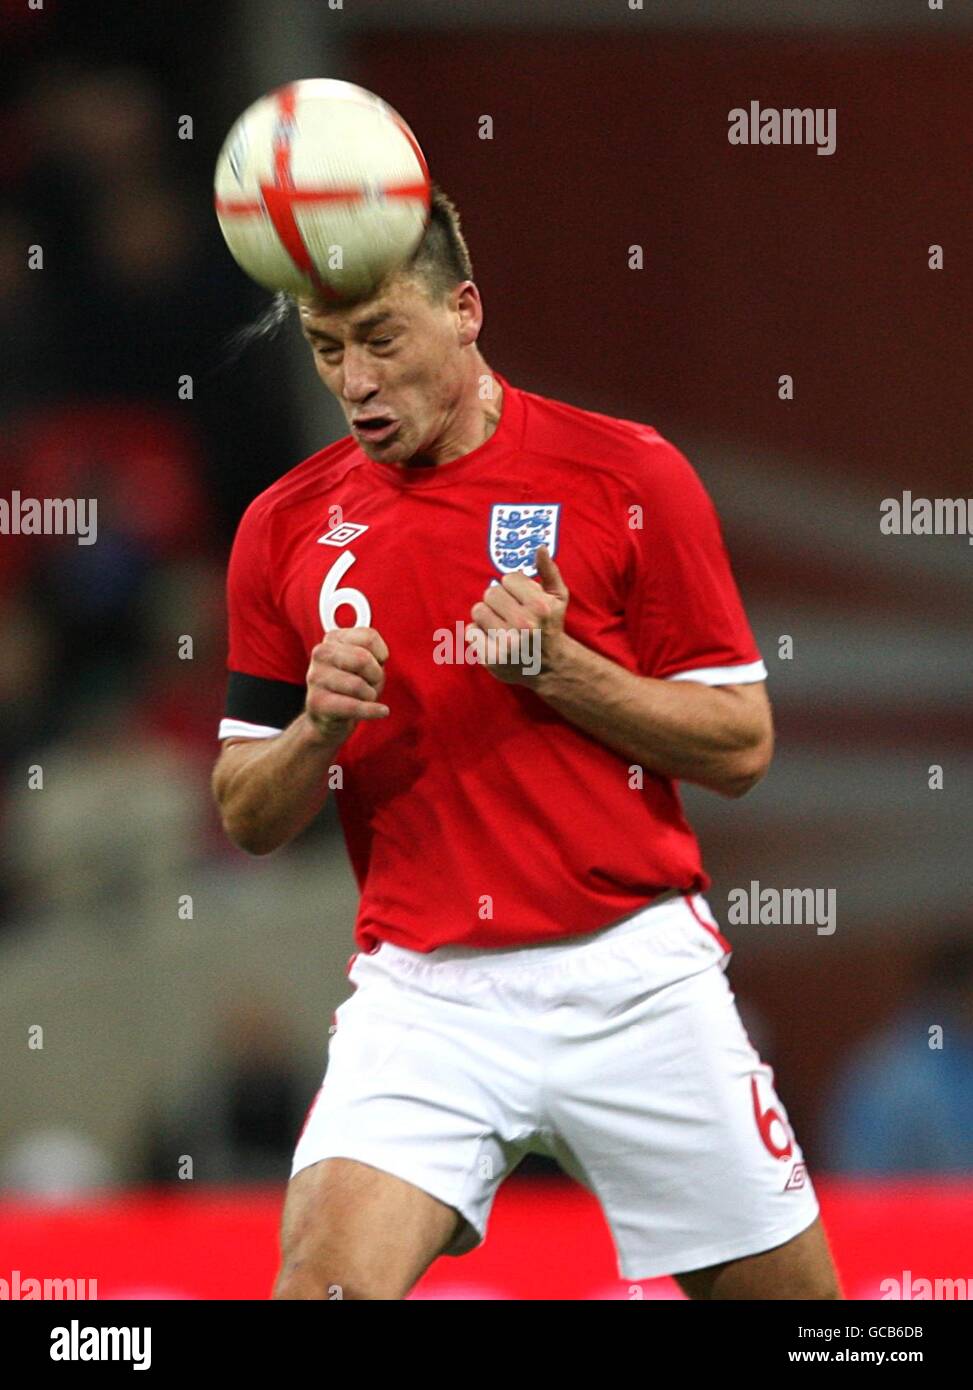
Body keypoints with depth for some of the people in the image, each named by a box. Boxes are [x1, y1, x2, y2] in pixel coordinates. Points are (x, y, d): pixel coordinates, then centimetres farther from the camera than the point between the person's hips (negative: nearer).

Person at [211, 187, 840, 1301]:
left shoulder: (627, 475, -1)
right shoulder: (285, 528, 6)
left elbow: (740, 747, 0)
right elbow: (248, 820, 10)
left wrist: (560, 667, -14)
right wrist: (317, 727, -11)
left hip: (636, 981, -1)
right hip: (419, 992, 1)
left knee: (791, 1297, 4)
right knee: (325, 1273, -22)